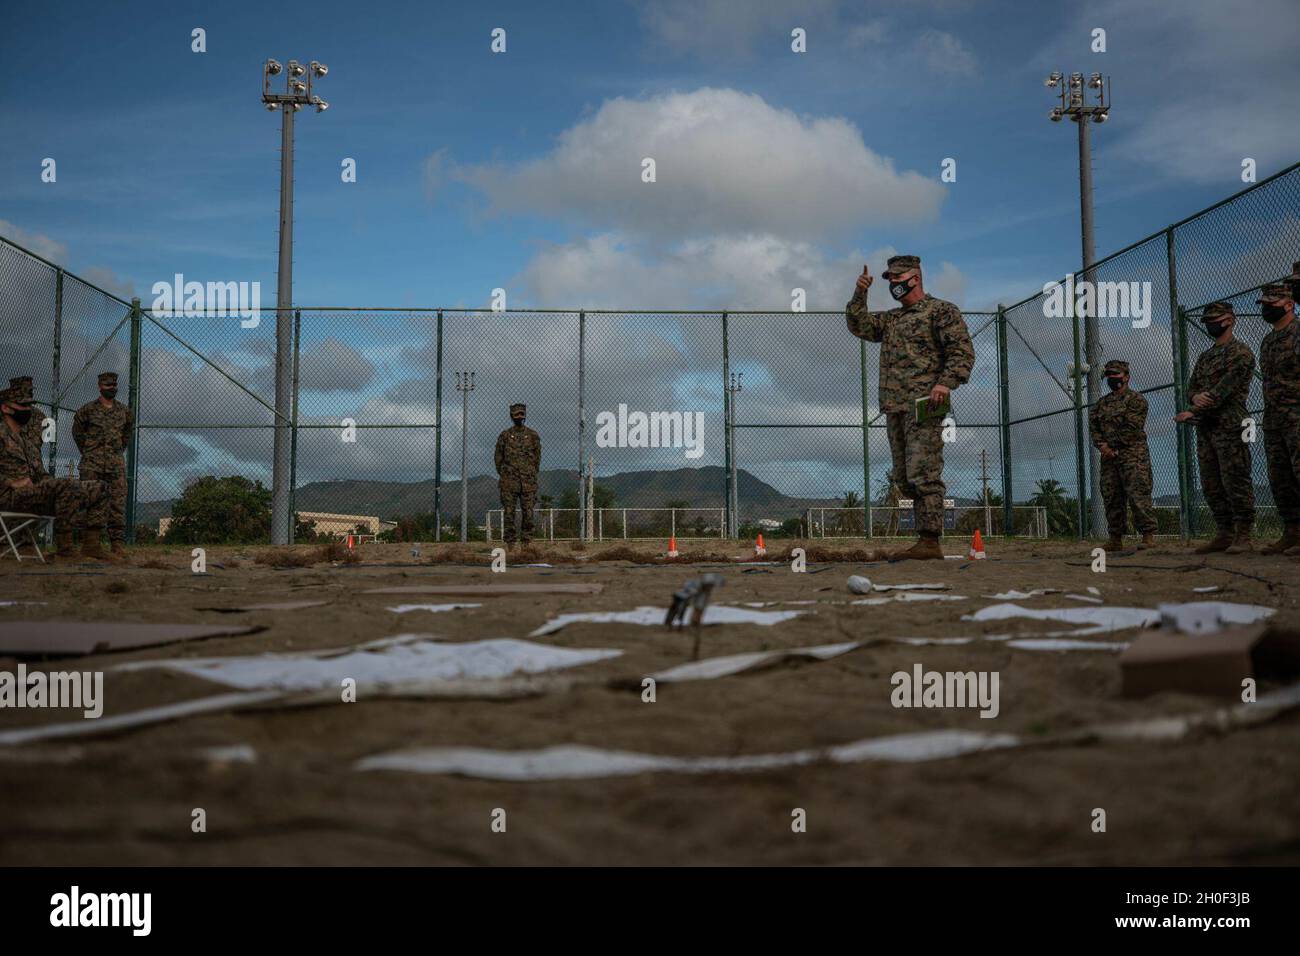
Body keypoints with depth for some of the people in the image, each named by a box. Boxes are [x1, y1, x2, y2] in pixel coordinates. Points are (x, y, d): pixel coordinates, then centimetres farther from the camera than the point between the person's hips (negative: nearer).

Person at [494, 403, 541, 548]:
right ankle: (510, 542, 2)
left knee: (528, 512, -1)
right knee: (508, 512, -2)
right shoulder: (504, 435, 6)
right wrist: (503, 476, 7)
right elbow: (498, 457, 10)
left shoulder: (533, 436, 8)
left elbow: (537, 457, 12)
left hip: (528, 481, 1)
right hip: (509, 481, -1)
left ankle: (526, 541, 6)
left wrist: (532, 476, 8)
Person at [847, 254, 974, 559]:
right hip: (894, 408, 8)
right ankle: (927, 541, 11)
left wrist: (946, 382, -21)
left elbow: (963, 351, -7)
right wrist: (860, 294, 6)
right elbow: (859, 325, 18)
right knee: (903, 478, 6)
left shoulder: (941, 311, 2)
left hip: (923, 406, -8)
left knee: (923, 475, -13)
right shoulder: (891, 319, 25)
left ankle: (930, 542, -13)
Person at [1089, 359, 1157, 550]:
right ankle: (1116, 538, 10)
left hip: (1133, 455, -6)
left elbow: (1132, 428, -10)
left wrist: (1111, 445, -11)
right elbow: (1092, 425, 12)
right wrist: (1101, 445, -6)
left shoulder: (1135, 399, 0)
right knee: (1111, 497, 5)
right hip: (1109, 457, 7)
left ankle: (1149, 536, -11)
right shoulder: (1102, 403, 20)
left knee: (1138, 495, -12)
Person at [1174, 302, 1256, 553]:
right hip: (1205, 429, 8)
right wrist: (1195, 397, -9)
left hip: (1230, 427, -8)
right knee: (1211, 485, 7)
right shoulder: (1204, 357, 22)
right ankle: (1224, 535, 12)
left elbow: (1225, 388, -14)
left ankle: (1243, 535, -4)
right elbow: (1191, 387, 16)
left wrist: (1194, 411, -20)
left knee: (1236, 482, -8)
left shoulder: (1241, 352, -3)